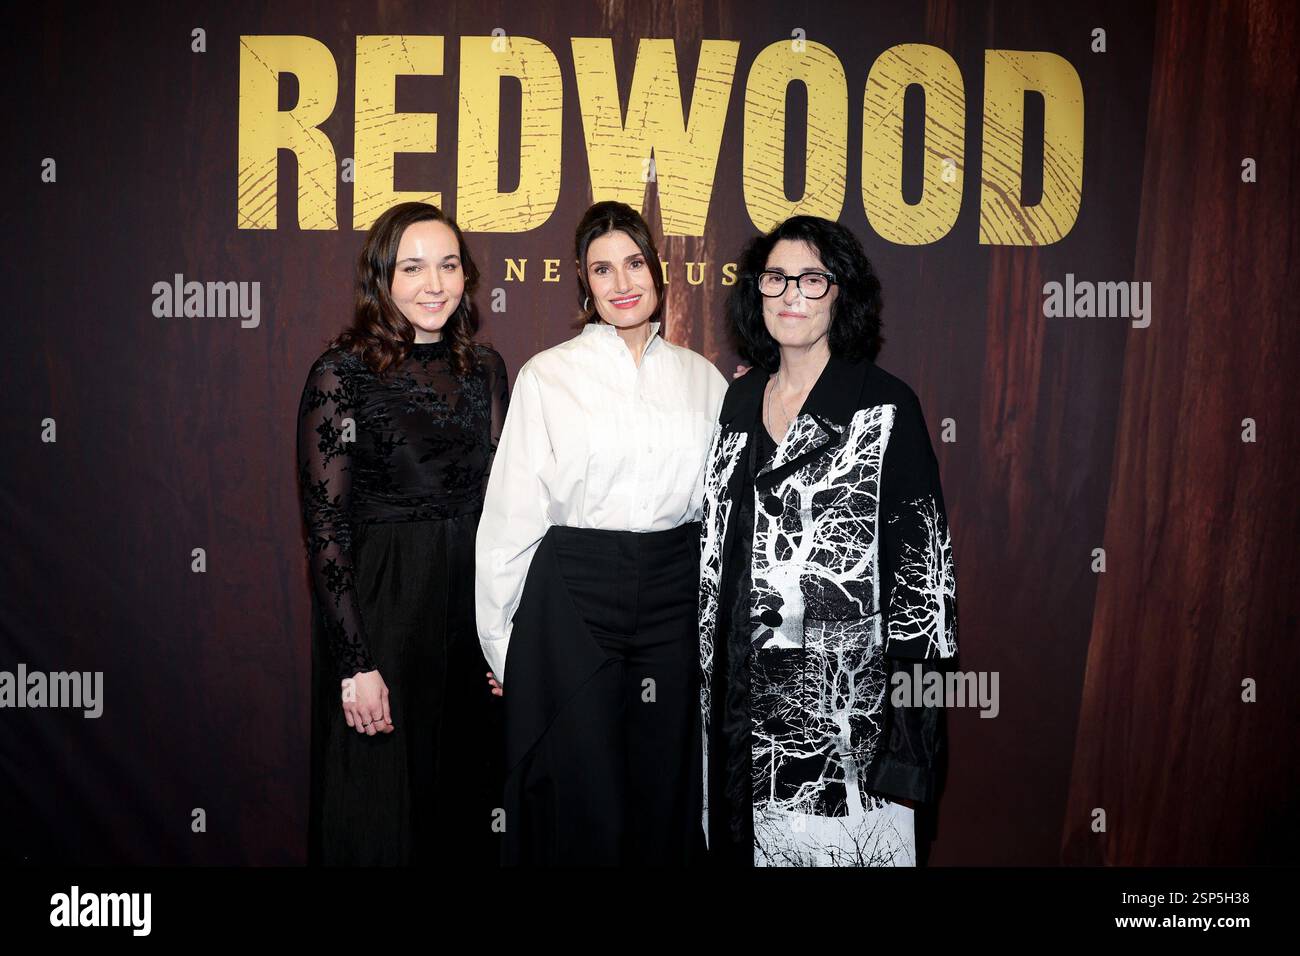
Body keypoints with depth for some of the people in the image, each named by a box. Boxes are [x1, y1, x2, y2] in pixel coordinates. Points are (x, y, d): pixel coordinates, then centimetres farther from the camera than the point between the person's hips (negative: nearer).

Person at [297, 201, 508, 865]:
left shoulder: (484, 368, 7)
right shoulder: (343, 371, -8)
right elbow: (325, 524, -11)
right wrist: (355, 662, -15)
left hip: (473, 598, 5)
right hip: (380, 606, -5)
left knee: (466, 808, 16)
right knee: (377, 817, 7)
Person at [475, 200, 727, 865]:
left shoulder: (703, 379, 8)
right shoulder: (547, 375, -2)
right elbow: (510, 513, -1)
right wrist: (501, 639, 1)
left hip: (677, 598, 3)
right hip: (573, 595, -3)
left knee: (665, 792, 12)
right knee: (579, 804, 4)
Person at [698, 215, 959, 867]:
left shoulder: (885, 408, -7)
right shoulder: (739, 401, 9)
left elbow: (921, 562, -9)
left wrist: (906, 697, -12)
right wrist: (712, 680, 12)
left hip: (847, 688, -5)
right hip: (745, 689, 5)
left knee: (836, 837, 4)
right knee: (751, 836, 15)